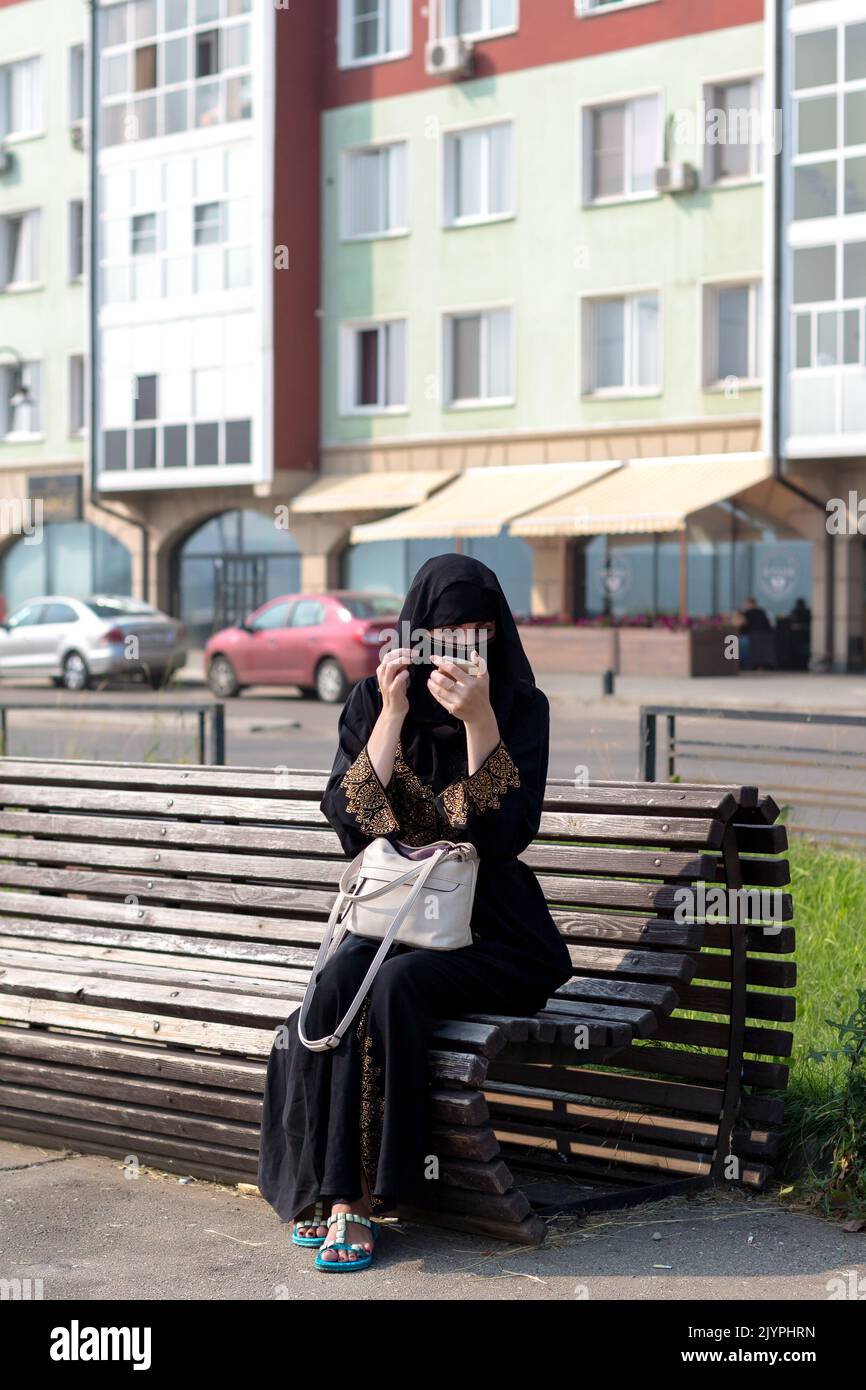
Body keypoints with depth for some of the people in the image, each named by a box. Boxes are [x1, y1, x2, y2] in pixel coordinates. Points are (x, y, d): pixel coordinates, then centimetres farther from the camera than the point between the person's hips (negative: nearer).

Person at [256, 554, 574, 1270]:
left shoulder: (523, 707, -2)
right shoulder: (373, 699, 5)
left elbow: (508, 832, -13)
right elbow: (350, 821, -5)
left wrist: (478, 720, -23)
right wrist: (393, 715, -13)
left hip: (488, 925, -2)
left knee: (393, 984, -31)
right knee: (337, 982, -30)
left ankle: (358, 1193, -24)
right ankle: (329, 1188, -25)